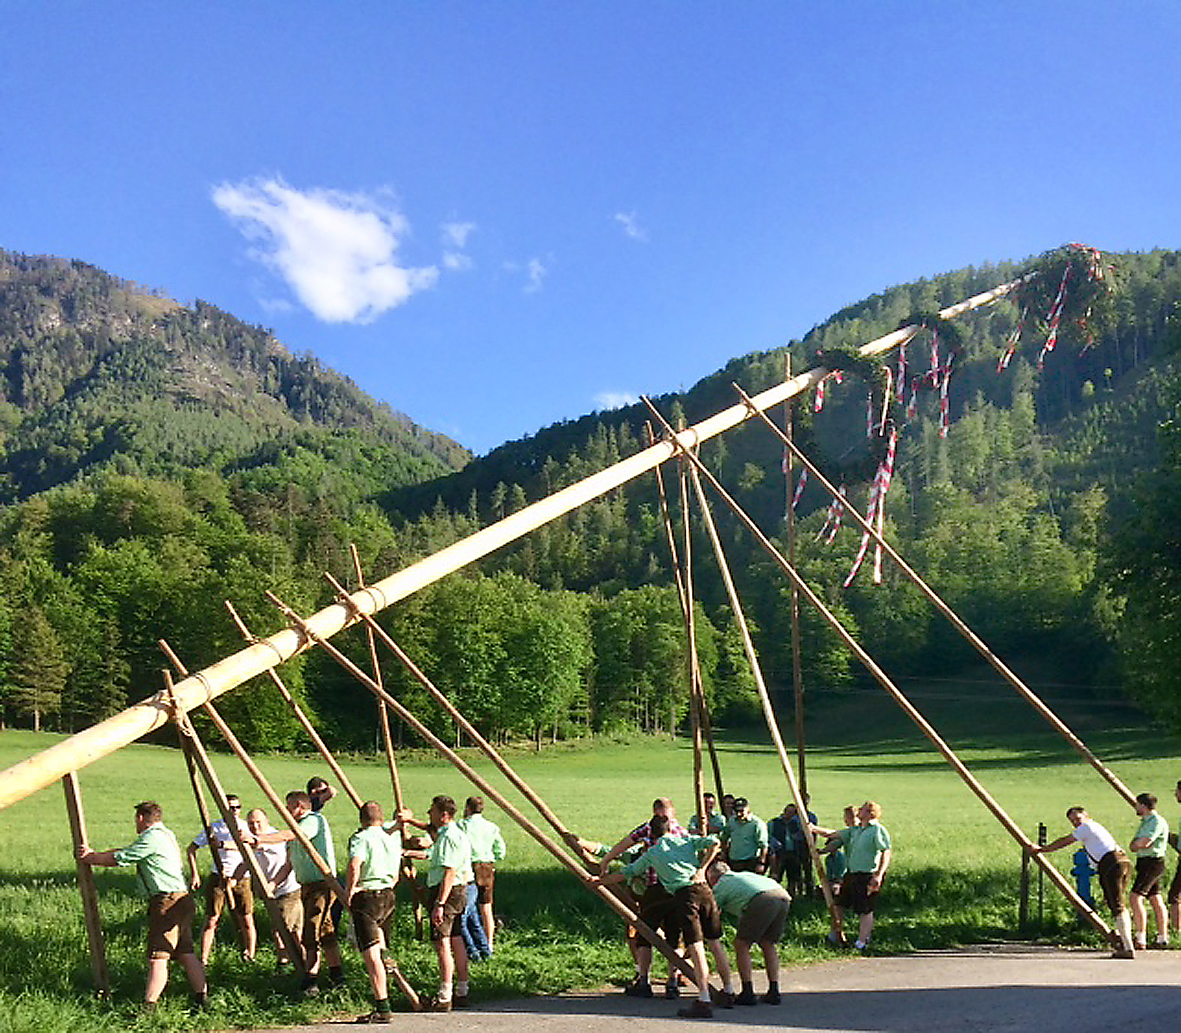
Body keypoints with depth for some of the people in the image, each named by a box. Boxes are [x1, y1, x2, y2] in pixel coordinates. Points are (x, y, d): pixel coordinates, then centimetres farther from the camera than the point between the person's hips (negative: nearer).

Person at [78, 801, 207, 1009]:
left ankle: (148, 1007, -9)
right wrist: (95, 854, 22)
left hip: (167, 904, -10)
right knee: (186, 954, 9)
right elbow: (127, 851, 24)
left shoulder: (152, 838, -10)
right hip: (183, 901, 10)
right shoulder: (166, 835, 20)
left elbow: (118, 859, -4)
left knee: (158, 957, -9)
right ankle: (201, 999, 8)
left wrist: (89, 859, 11)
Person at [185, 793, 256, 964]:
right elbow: (191, 849, 4)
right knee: (211, 920, -3)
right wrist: (194, 874, -3)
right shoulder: (214, 827, 0)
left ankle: (250, 956, 14)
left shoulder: (245, 826, 1)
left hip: (241, 879, 1)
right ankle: (203, 959, 7)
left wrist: (223, 844, -29)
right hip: (218, 878, -1)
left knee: (247, 921, 0)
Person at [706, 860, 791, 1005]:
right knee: (768, 944, 23)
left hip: (761, 900, -6)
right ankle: (774, 991, 21)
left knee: (741, 945, 10)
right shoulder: (745, 874, 38)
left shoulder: (720, 886, 22)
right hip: (783, 896, 6)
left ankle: (748, 992, 7)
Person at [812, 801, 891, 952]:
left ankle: (861, 944, 5)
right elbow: (834, 834, 17)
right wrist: (814, 828, 9)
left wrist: (879, 875, -24)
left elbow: (887, 852, -17)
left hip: (868, 876, -9)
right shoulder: (855, 830, 15)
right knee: (838, 904, 15)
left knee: (866, 911, -2)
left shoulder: (878, 830, -10)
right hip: (851, 874, 9)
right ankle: (836, 937, 30)